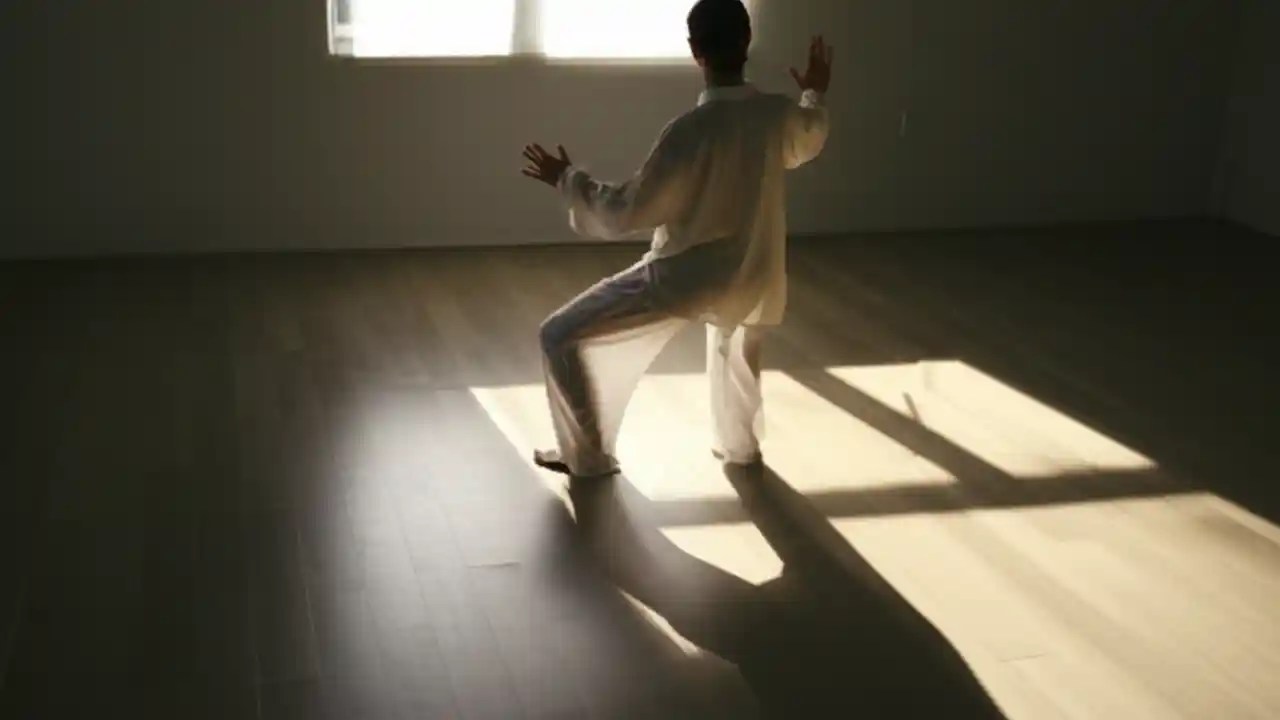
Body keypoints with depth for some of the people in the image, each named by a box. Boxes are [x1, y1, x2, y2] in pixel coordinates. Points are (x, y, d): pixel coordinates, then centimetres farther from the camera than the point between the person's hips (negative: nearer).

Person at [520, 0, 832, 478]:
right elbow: (809, 141, 19)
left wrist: (567, 180, -4)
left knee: (561, 338, 6)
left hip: (684, 279, -6)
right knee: (736, 345, 43)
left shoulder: (690, 131, -26)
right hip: (754, 277, 6)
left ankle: (589, 456, 17)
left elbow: (623, 213, -20)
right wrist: (815, 95, 39)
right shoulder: (780, 114, -9)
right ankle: (739, 444, 54)